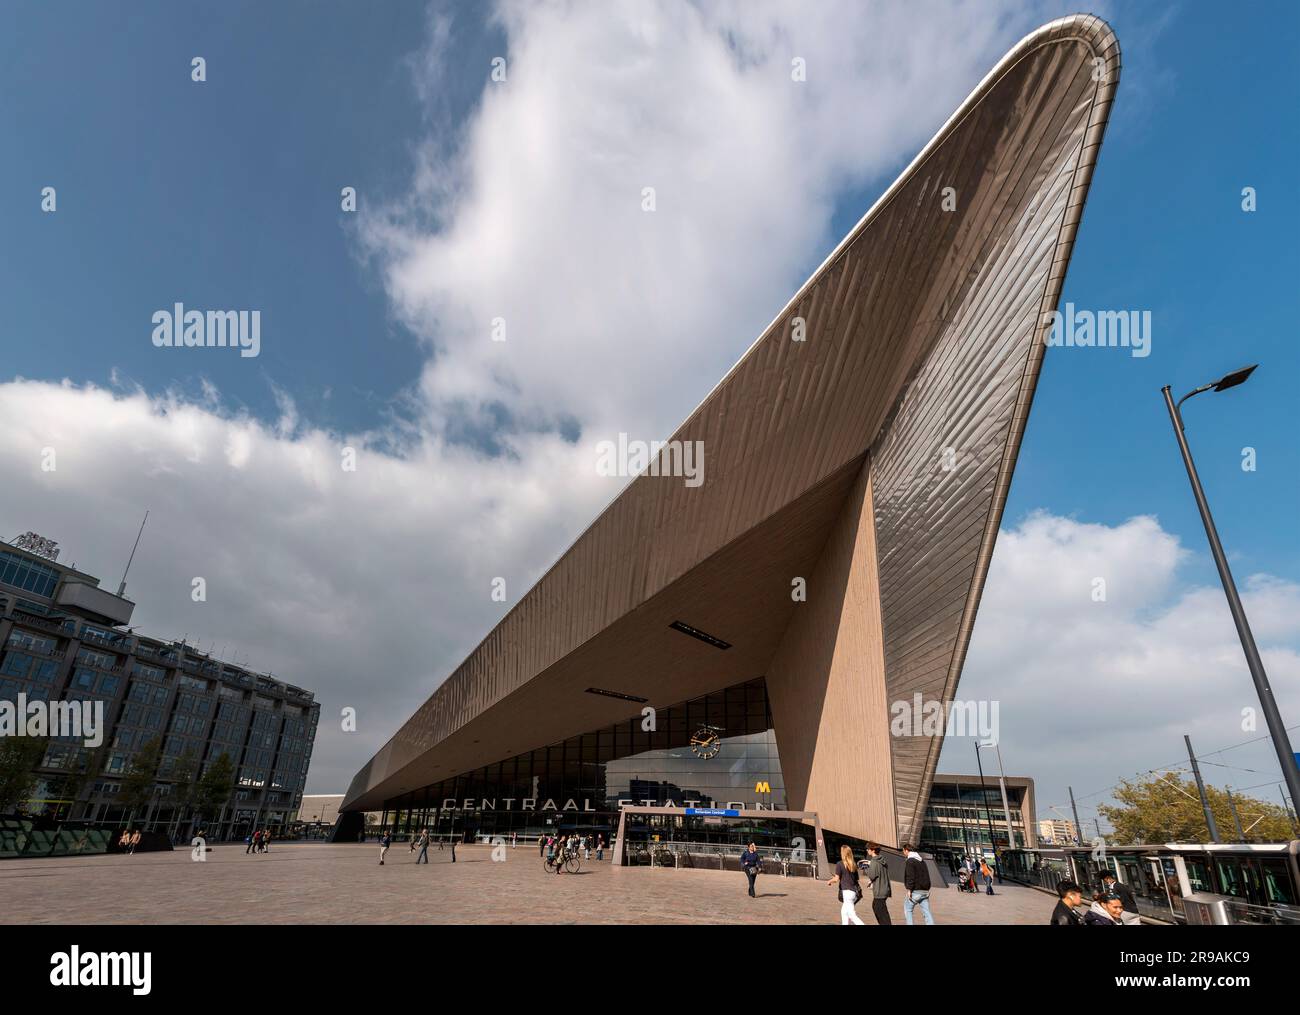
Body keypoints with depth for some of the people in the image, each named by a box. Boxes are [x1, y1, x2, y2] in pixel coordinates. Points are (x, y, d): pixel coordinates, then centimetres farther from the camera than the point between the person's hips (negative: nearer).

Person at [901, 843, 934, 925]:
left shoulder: (909, 861, -11)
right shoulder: (922, 860, 15)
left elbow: (910, 876, -20)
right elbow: (927, 875, 18)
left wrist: (909, 889, -17)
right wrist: (927, 889, 21)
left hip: (916, 891, -7)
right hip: (925, 891, 7)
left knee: (907, 909, 9)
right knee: (927, 912, 6)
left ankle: (909, 923, 4)